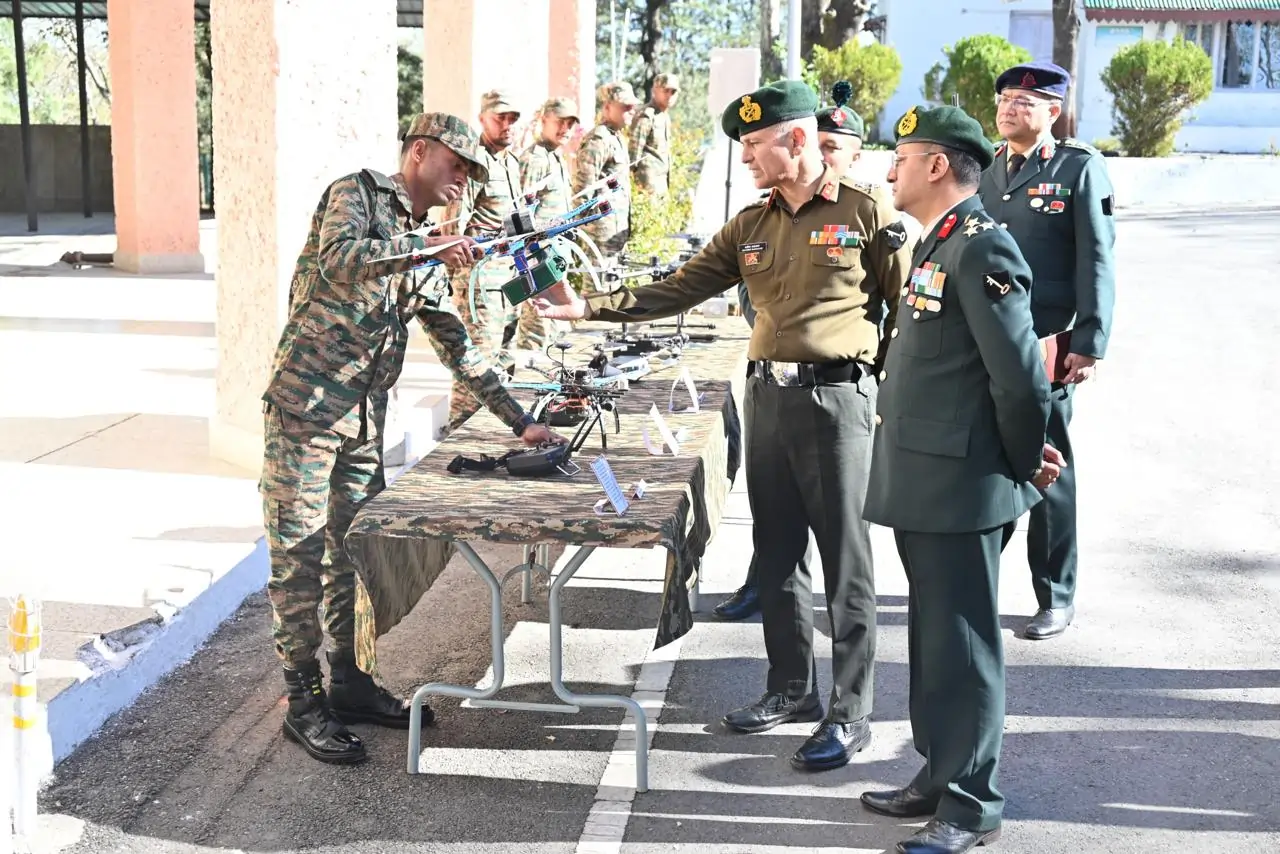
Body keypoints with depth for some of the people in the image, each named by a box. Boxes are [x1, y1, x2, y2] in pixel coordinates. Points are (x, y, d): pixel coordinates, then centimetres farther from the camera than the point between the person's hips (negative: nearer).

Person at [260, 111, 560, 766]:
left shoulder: (423, 254, 19)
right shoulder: (357, 192, -1)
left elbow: (459, 349, 20)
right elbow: (338, 260, -23)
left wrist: (518, 421, 16)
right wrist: (427, 250, -26)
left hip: (364, 422, 8)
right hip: (306, 405, -8)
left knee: (354, 551, 12)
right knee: (300, 554, -1)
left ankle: (350, 683, 24)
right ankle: (304, 700, 5)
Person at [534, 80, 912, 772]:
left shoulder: (867, 213, -4)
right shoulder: (751, 226, 13)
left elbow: (908, 311, -3)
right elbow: (677, 291, 9)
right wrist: (587, 307, 1)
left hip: (836, 396, -6)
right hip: (767, 396, 6)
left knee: (845, 563, -1)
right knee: (775, 553, 13)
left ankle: (850, 714, 8)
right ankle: (791, 688, 28)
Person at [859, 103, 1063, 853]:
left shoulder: (981, 248, -17)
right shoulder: (939, 246, 15)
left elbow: (1021, 376, -21)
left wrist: (1023, 466, -8)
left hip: (961, 487, -10)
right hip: (926, 485, 10)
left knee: (963, 644, 0)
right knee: (934, 638, 18)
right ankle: (941, 774, 31)